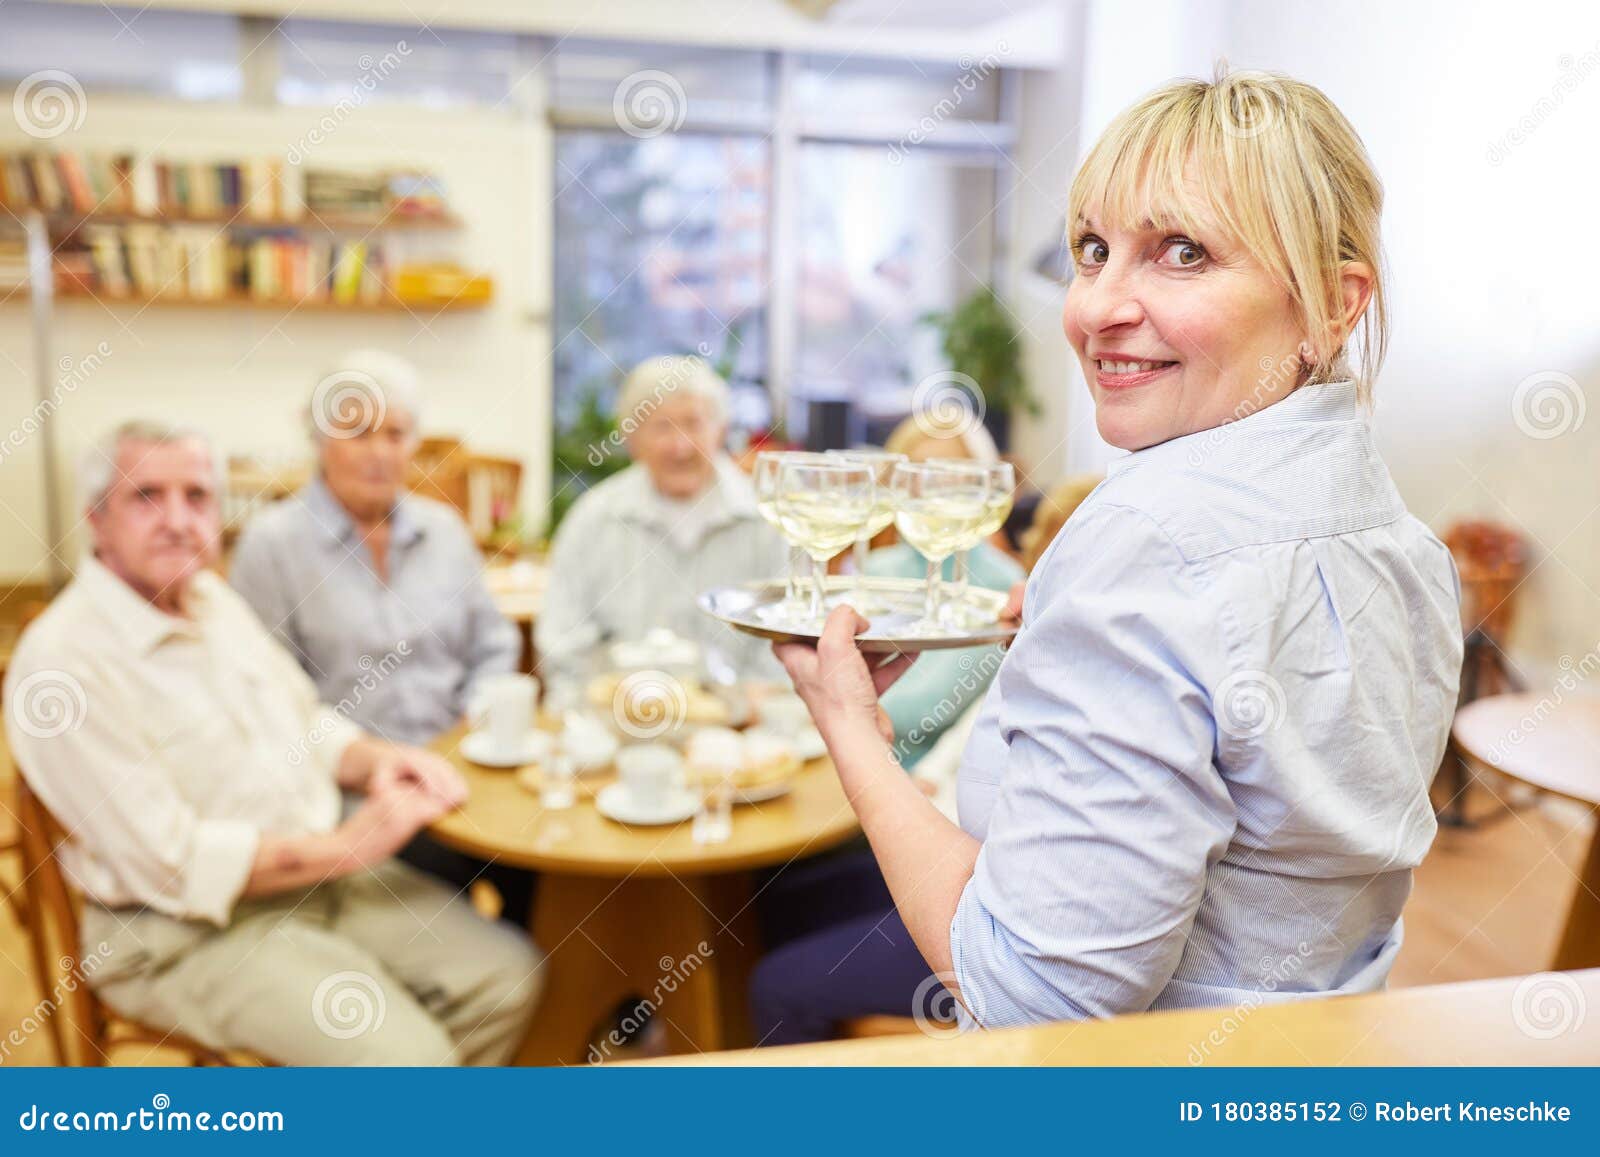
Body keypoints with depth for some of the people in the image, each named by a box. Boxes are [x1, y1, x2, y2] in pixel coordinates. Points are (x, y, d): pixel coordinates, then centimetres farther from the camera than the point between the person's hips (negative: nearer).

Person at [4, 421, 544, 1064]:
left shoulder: (215, 600, 8)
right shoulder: (63, 660, -18)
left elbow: (308, 724, 18)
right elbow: (171, 864, -21)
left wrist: (376, 760, -4)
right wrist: (349, 846, -20)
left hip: (320, 868, 8)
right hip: (190, 933, -7)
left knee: (508, 976, -3)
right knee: (403, 1054, -24)